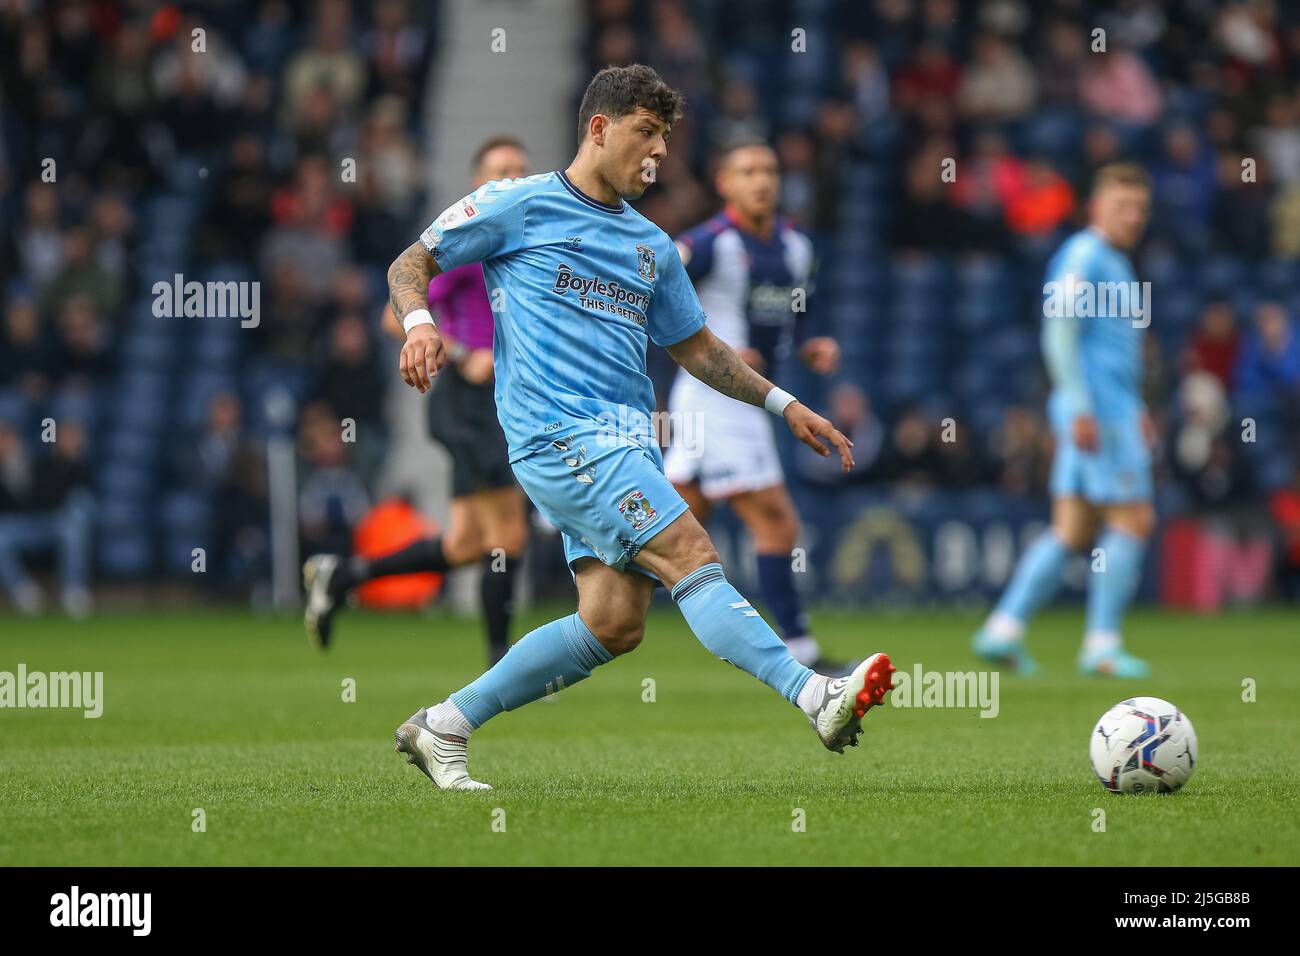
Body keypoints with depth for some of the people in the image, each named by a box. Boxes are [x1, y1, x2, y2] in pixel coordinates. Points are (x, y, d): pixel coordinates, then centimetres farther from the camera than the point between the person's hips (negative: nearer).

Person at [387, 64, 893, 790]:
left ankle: (442, 728, 8)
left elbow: (696, 347, 32)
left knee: (613, 624, -4)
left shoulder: (652, 247, 23)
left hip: (628, 443, 8)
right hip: (560, 431, -8)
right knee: (693, 557, -21)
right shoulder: (520, 206, 4)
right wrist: (419, 323, -14)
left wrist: (783, 404, 23)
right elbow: (412, 263, 7)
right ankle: (815, 697, -34)